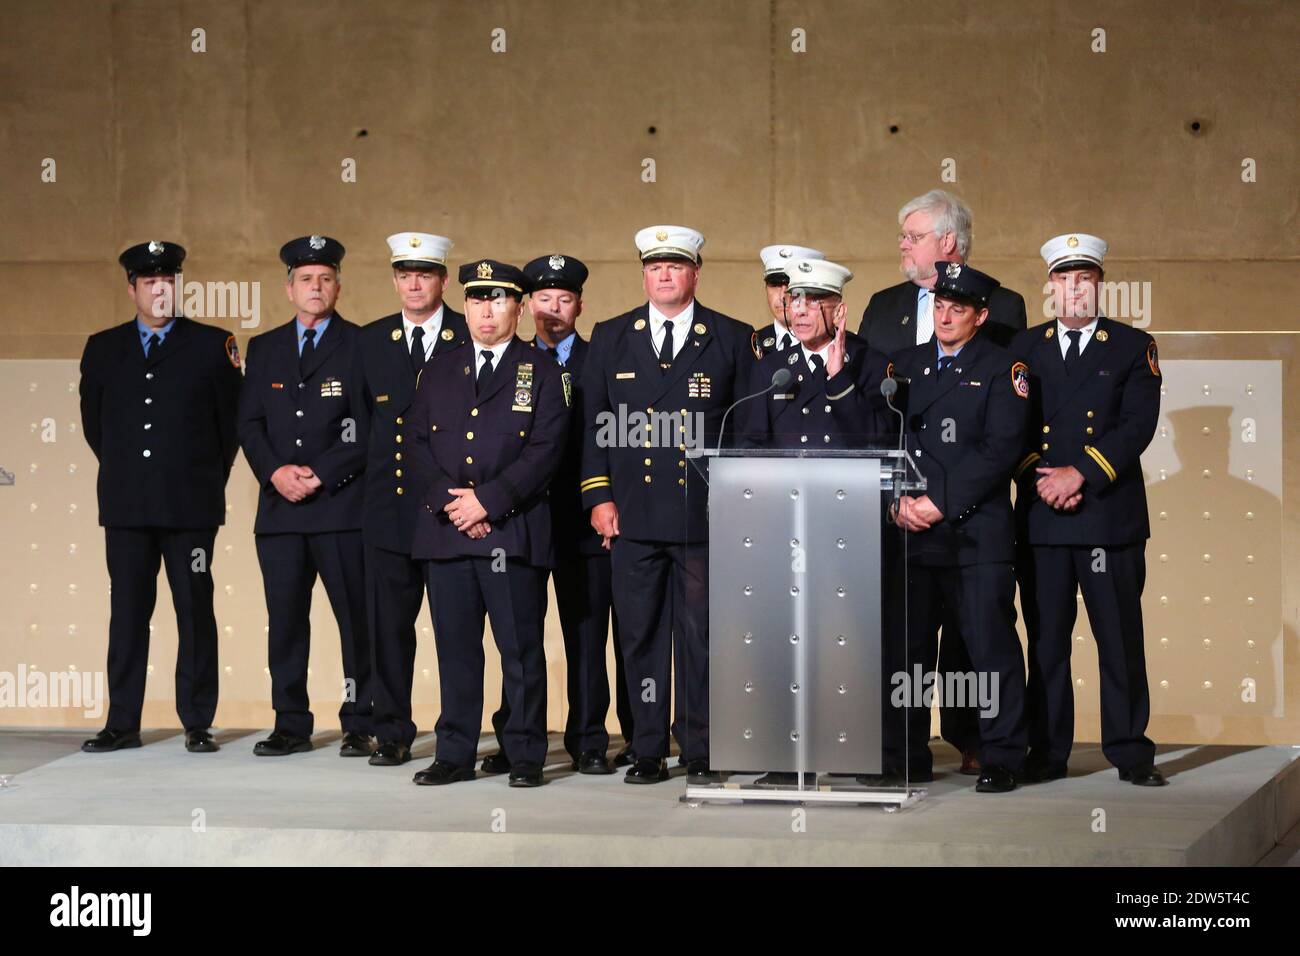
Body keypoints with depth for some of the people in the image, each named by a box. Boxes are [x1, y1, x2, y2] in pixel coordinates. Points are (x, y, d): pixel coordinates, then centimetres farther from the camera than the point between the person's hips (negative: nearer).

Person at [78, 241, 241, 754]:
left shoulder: (211, 345, 3)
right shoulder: (102, 347, 10)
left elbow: (231, 420, 7)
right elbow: (93, 421, 19)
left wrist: (209, 479, 8)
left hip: (191, 503, -2)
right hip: (125, 504, 2)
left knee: (195, 611, 0)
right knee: (127, 611, 4)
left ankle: (198, 724, 5)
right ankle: (122, 723, 9)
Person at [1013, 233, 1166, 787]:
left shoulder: (1133, 347, 7)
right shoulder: (1024, 347, 14)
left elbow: (1138, 424, -4)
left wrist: (1078, 473, -13)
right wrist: (1039, 477, -9)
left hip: (1111, 513, -2)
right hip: (1041, 515, 2)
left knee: (1120, 636, 0)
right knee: (1046, 638, 3)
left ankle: (1130, 751, 7)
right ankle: (1047, 752, 10)